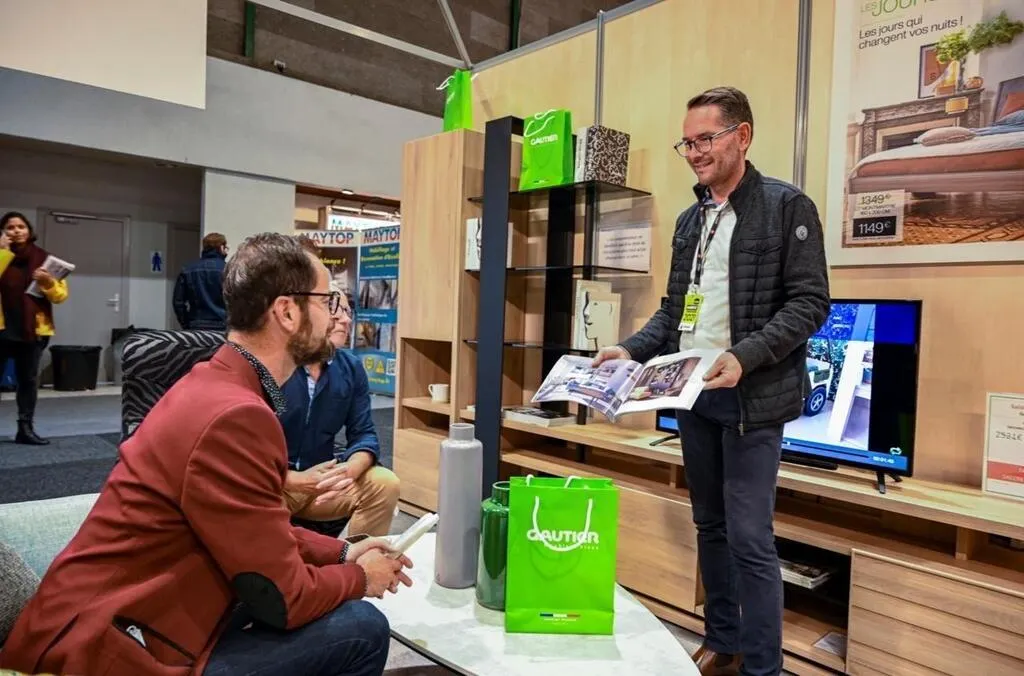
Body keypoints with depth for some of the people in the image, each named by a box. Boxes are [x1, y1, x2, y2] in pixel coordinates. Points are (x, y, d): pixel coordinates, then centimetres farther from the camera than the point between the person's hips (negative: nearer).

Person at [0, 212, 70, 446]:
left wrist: (48, 283, -15)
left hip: (33, 329, 2)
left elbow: (61, 295, 4)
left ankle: (25, 428, 14)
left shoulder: (43, 258, 6)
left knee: (29, 379, 7)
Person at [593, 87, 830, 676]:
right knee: (710, 527, 15)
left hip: (751, 399, -6)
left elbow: (809, 302, -12)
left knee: (750, 537, -3)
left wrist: (743, 358, -24)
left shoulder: (787, 206, -4)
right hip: (693, 397, 7)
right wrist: (631, 350, 1)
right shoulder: (690, 221, 15)